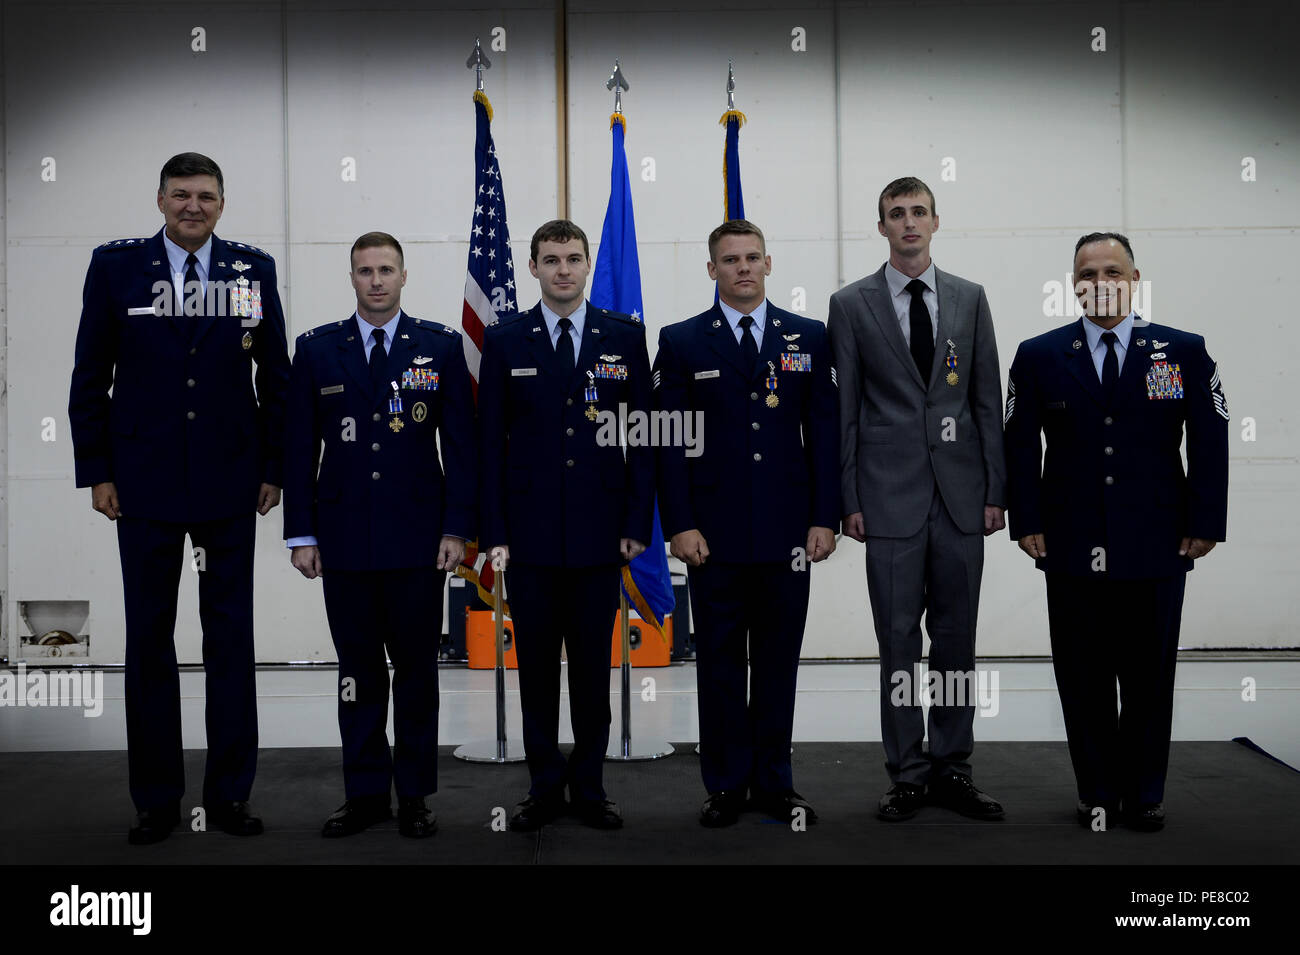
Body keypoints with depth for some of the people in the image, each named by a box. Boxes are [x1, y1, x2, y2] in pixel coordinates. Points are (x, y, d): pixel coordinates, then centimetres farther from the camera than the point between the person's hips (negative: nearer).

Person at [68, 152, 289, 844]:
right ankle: (156, 799, 17)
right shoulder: (115, 266, 3)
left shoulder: (254, 270, 4)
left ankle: (229, 793, 17)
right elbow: (90, 377, 3)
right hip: (145, 483, 0)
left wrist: (274, 468, 3)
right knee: (148, 640, 6)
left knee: (231, 638, 6)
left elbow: (275, 378, 7)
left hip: (230, 484, 1)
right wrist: (96, 470, -1)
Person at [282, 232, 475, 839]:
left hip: (418, 539, -1)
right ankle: (366, 793, 19)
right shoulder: (316, 349, 6)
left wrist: (457, 528, -5)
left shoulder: (441, 346, 3)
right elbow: (300, 448, 5)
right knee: (358, 671, 8)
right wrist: (301, 534, 0)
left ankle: (414, 795, 17)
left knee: (416, 670, 6)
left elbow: (460, 444, 1)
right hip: (344, 539, 1)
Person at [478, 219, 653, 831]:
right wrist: (494, 532, -4)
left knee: (593, 665, 8)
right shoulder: (505, 340, 4)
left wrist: (638, 522, -2)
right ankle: (545, 787, 19)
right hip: (530, 533, 0)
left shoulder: (625, 336, 5)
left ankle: (589, 786, 21)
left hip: (599, 533, 0)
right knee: (536, 664, 7)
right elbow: (490, 441, 2)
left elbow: (643, 434, 5)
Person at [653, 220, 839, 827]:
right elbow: (669, 441, 0)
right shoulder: (681, 342, 4)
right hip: (714, 534, -1)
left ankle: (773, 783, 20)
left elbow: (824, 432, 6)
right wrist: (679, 524, -7)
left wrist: (824, 519, -1)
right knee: (720, 662, 5)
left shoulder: (809, 339, 8)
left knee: (778, 661, 8)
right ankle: (726, 786, 16)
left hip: (788, 532, 1)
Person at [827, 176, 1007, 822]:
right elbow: (844, 409, 2)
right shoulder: (852, 304, 4)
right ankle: (907, 775, 11)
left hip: (961, 495, 2)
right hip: (890, 496, -2)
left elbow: (988, 400, 10)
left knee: (956, 637, 7)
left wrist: (995, 491, 4)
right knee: (899, 639, 1)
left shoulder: (969, 299, 11)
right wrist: (849, 499, -3)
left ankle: (952, 770, 17)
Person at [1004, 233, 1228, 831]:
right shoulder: (1039, 356, 4)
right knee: (1083, 681, 6)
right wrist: (1027, 522, -3)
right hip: (1072, 550, 0)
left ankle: (1144, 795, 22)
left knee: (1150, 679, 8)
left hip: (1158, 549, 0)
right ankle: (1097, 794, 18)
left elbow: (1210, 443, 4)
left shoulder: (1184, 352, 4)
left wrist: (1204, 523, -2)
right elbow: (1019, 445, 4)